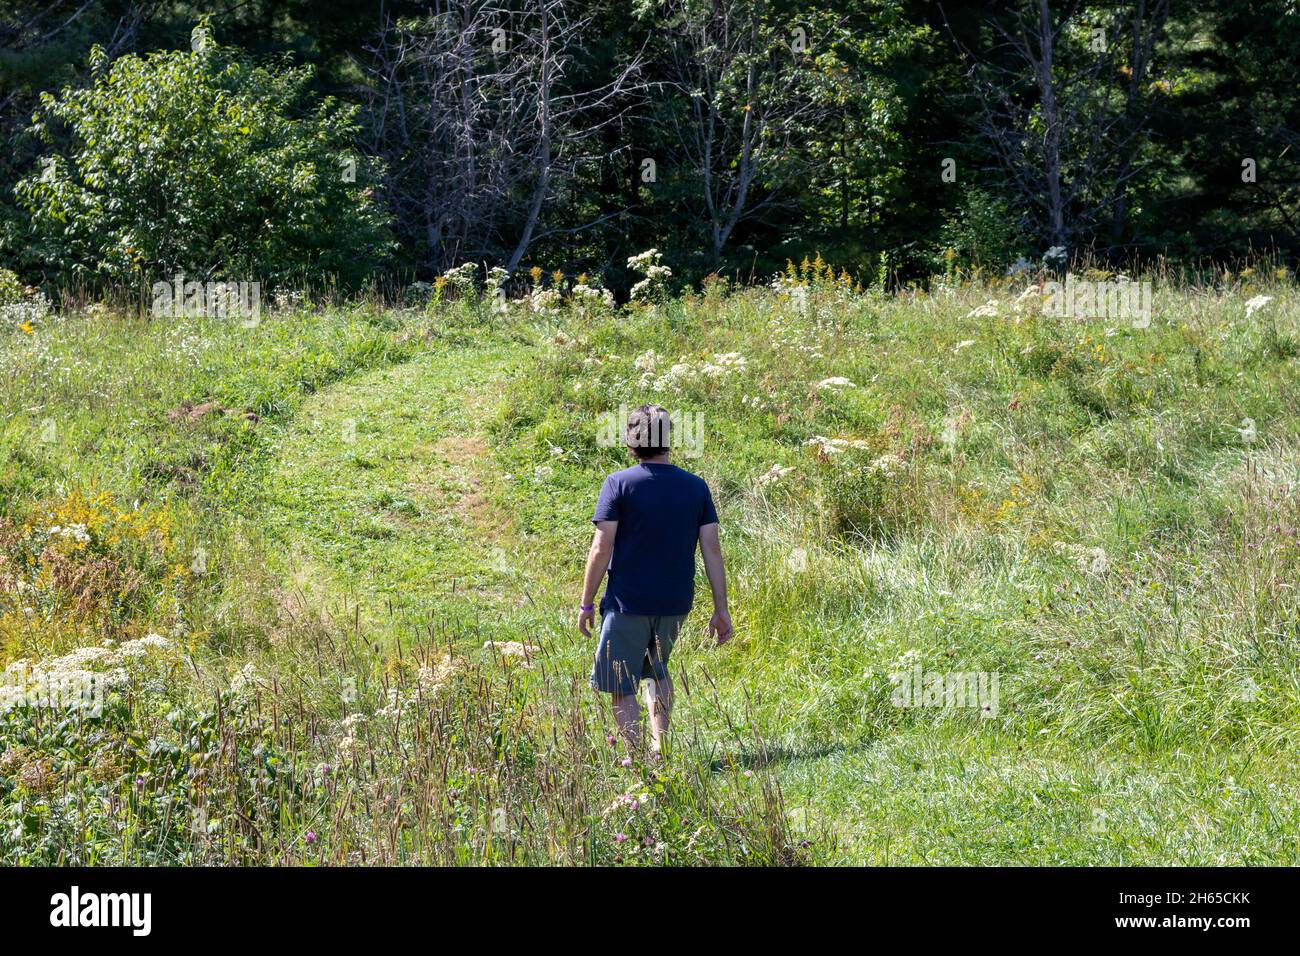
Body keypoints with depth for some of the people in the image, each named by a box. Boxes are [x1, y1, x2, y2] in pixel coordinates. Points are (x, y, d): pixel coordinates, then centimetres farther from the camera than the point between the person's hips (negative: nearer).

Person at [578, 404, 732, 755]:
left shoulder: (618, 484, -9)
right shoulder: (696, 486, 1)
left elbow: (601, 549, -12)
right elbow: (712, 550, -1)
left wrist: (586, 603, -4)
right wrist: (721, 609, 3)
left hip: (628, 603, -4)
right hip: (676, 603, 5)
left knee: (622, 689, 5)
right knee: (657, 670, 28)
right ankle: (658, 747, 22)